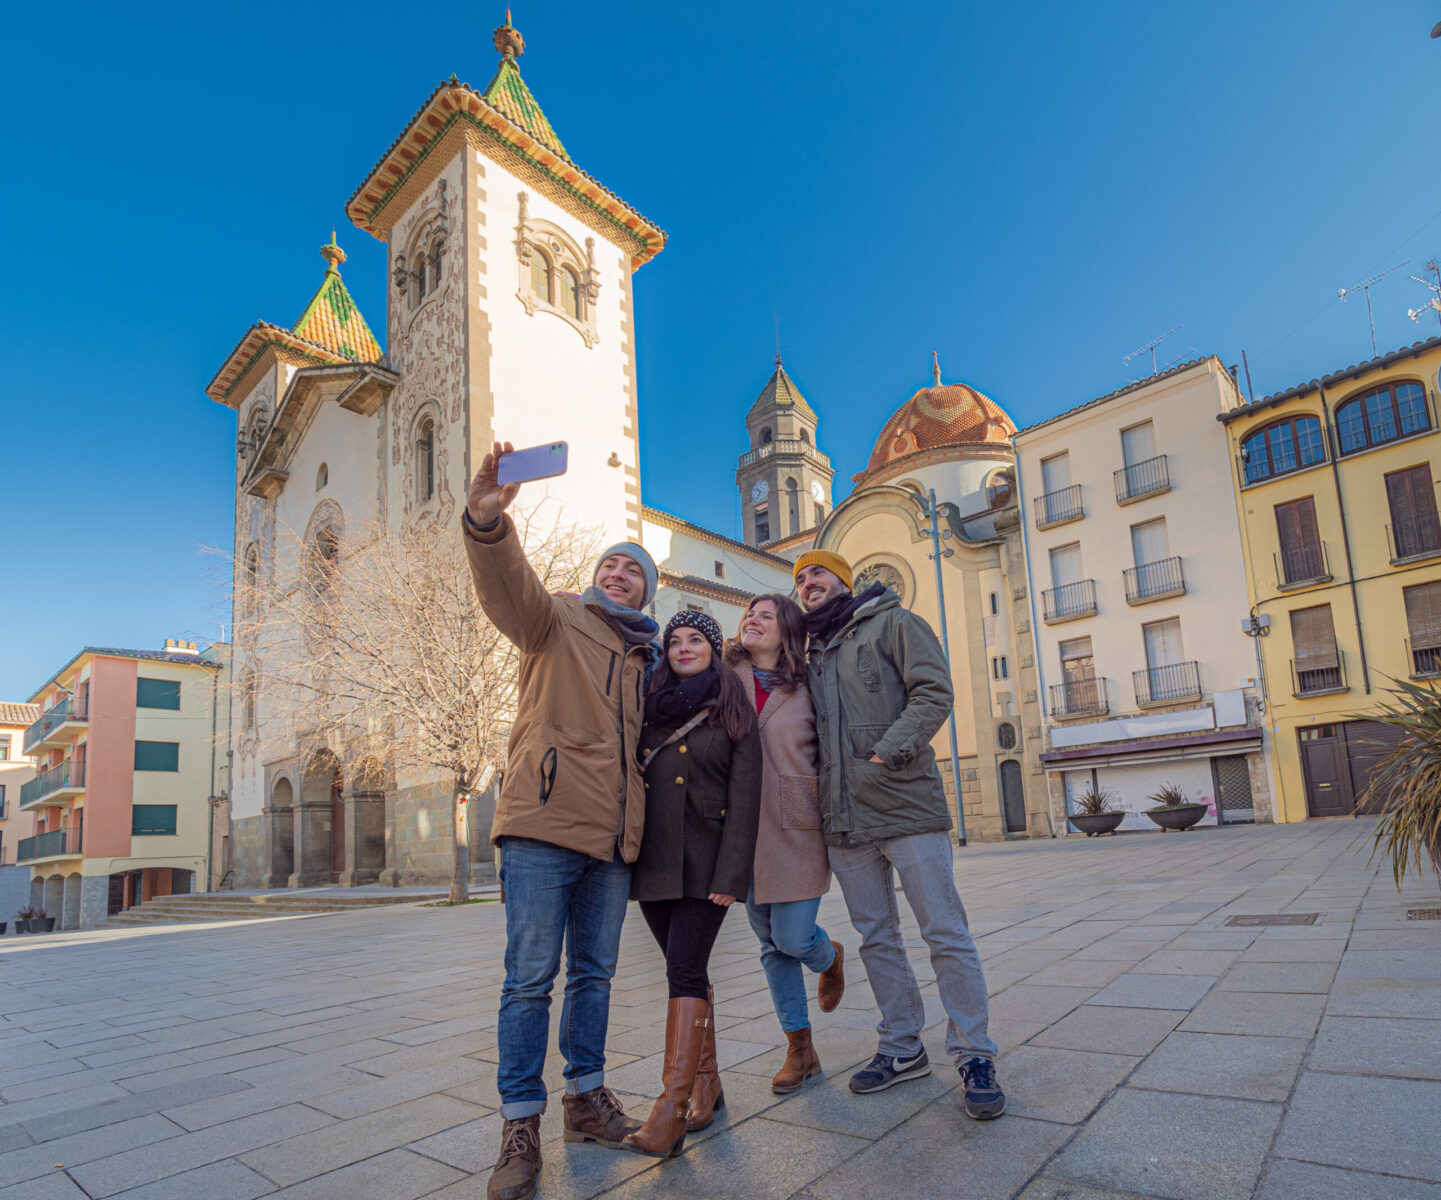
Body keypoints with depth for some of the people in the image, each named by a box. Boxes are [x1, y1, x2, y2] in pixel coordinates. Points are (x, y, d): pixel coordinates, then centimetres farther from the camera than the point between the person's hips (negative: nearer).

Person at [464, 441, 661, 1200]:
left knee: (594, 972, 14)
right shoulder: (557, 620, 4)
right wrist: (487, 521, -38)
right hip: (544, 823, -5)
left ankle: (587, 1096, 29)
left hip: (613, 837, 6)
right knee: (531, 975, -2)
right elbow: (506, 587, -18)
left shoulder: (647, 660, 20)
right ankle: (521, 1126, 10)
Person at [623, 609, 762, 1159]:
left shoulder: (733, 710, 1)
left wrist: (731, 871, -13)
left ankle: (671, 1110, -12)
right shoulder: (649, 705, 12)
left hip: (705, 859, -4)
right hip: (652, 857, 4)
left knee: (685, 971, -12)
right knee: (688, 970, 11)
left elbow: (745, 794, -5)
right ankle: (706, 1083, 23)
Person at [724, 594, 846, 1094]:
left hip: (797, 827, -2)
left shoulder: (806, 687, 1)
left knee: (793, 938, -6)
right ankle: (800, 1049, 26)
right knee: (771, 944, 10)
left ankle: (829, 957, 32)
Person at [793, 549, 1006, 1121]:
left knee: (946, 934, -2)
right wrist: (825, 791, 10)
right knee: (876, 938, 12)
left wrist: (887, 752, -20)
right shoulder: (812, 654, 19)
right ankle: (902, 1048, 24)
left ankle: (974, 1057, 8)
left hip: (906, 805, -6)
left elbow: (934, 691, -10)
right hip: (845, 818, 6)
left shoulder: (892, 623, 2)